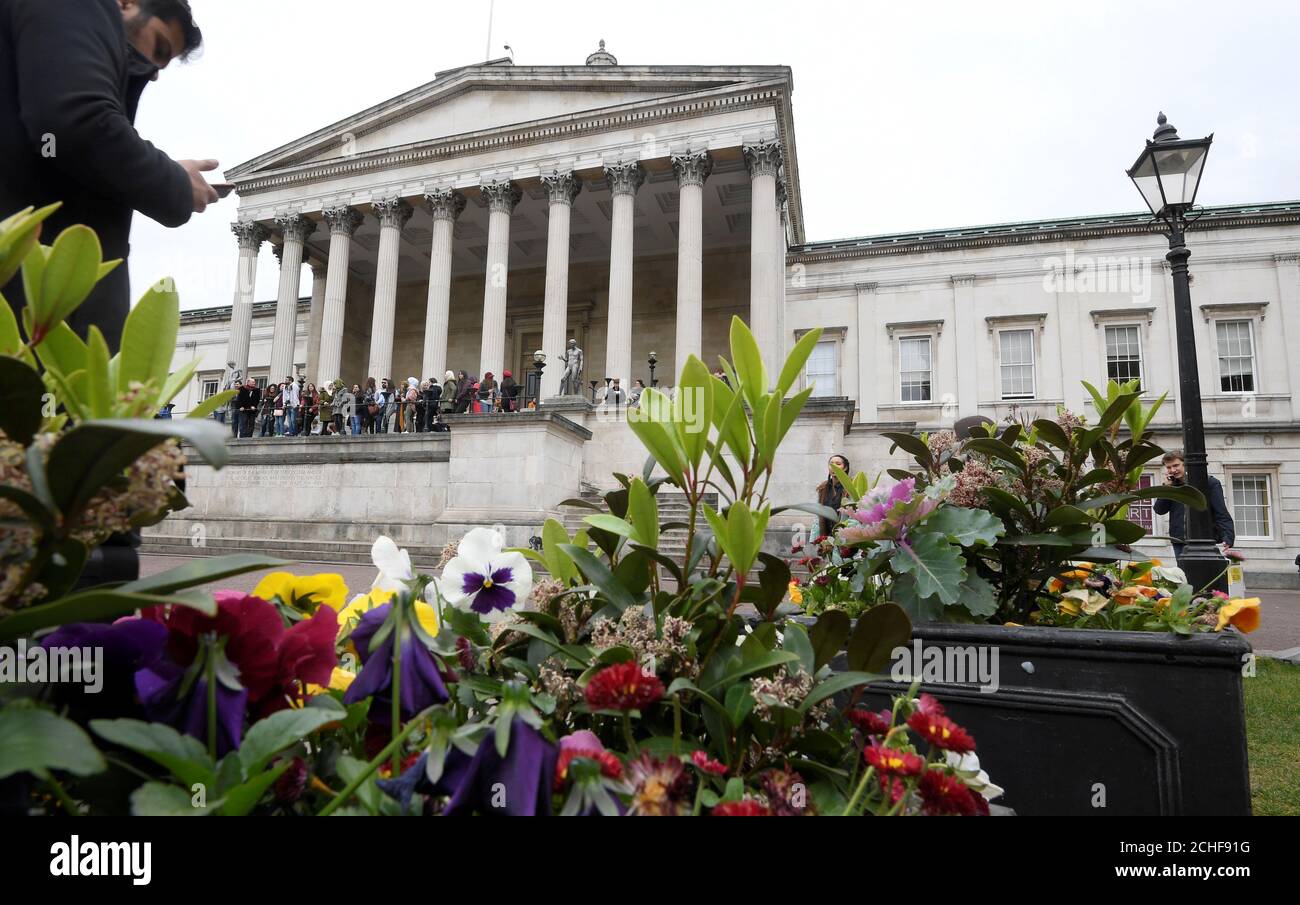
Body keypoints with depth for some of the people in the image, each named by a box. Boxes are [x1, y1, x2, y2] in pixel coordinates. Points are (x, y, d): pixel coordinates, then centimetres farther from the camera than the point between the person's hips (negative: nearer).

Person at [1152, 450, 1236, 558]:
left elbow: (1222, 514, -5)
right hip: (1180, 544, 3)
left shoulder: (1209, 482, 1)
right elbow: (1159, 510, 4)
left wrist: (1227, 539, -18)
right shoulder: (1172, 485, 13)